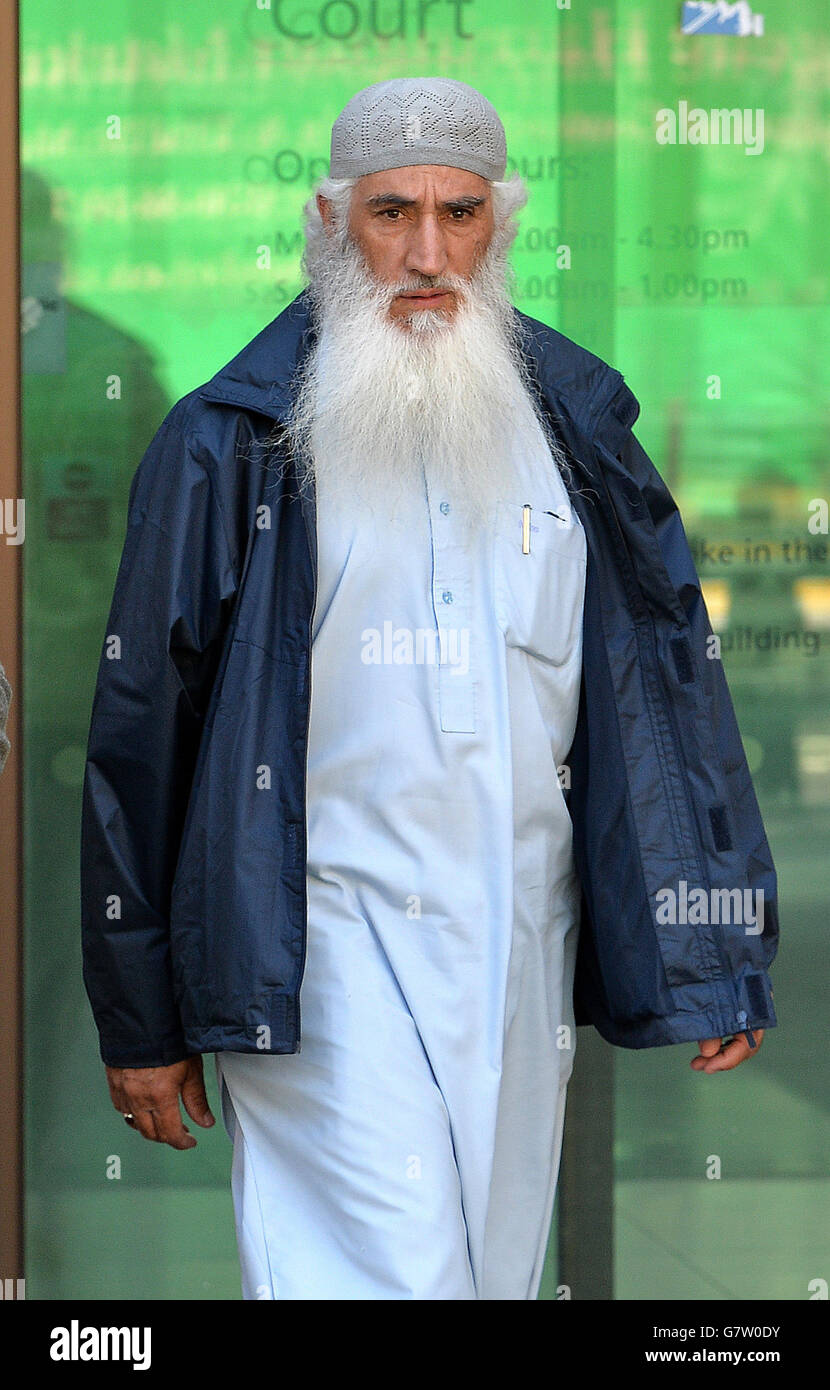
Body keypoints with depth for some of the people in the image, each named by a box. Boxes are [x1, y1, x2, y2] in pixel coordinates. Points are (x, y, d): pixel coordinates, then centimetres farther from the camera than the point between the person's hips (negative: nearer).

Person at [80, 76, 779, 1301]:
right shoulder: (231, 444, -3)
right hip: (329, 960, -4)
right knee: (378, 1275, -12)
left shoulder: (573, 428, 8)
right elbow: (140, 732, 0)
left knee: (494, 1267, 12)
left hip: (521, 958, 4)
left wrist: (715, 955, 4)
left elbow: (668, 685, 9)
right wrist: (140, 1019, 1)